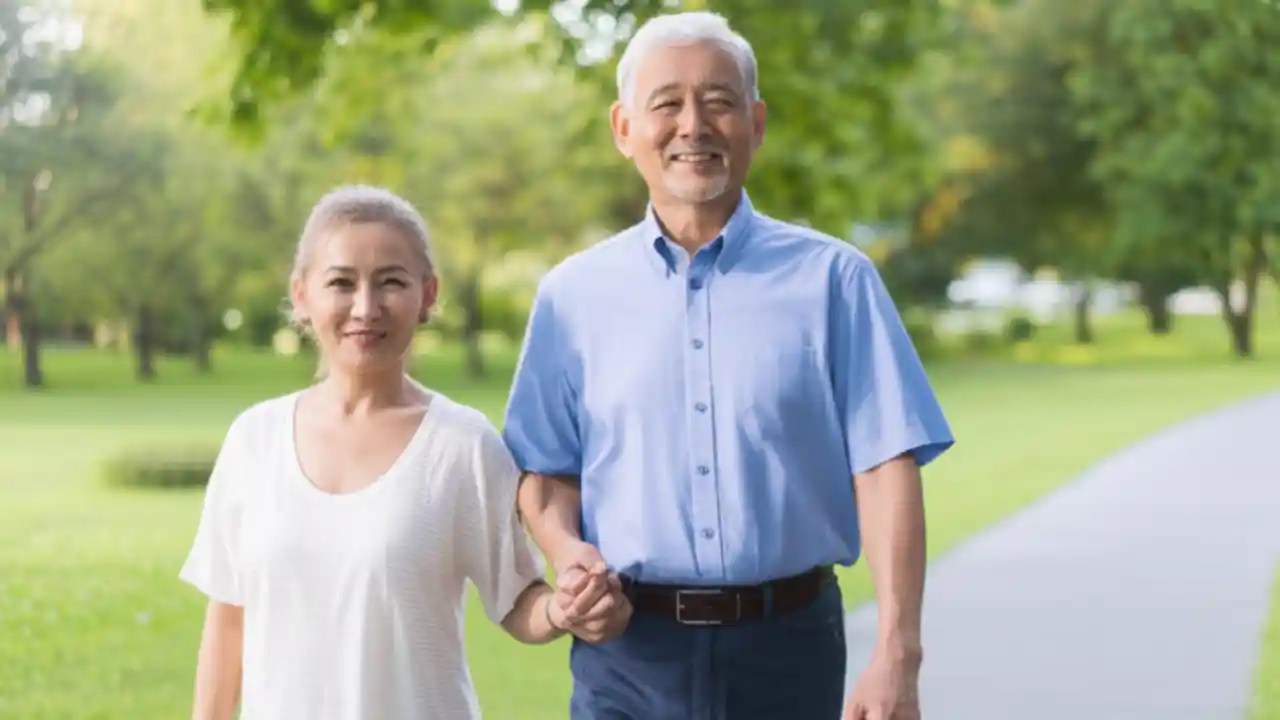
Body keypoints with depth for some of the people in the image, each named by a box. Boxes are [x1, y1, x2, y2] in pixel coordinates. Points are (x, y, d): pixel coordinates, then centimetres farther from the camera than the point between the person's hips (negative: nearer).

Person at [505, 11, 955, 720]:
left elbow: (884, 467, -5)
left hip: (788, 643, -1)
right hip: (627, 653, 1)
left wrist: (897, 655, -13)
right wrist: (567, 553, -12)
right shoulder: (573, 294, 6)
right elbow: (546, 469, 10)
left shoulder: (832, 279, 1)